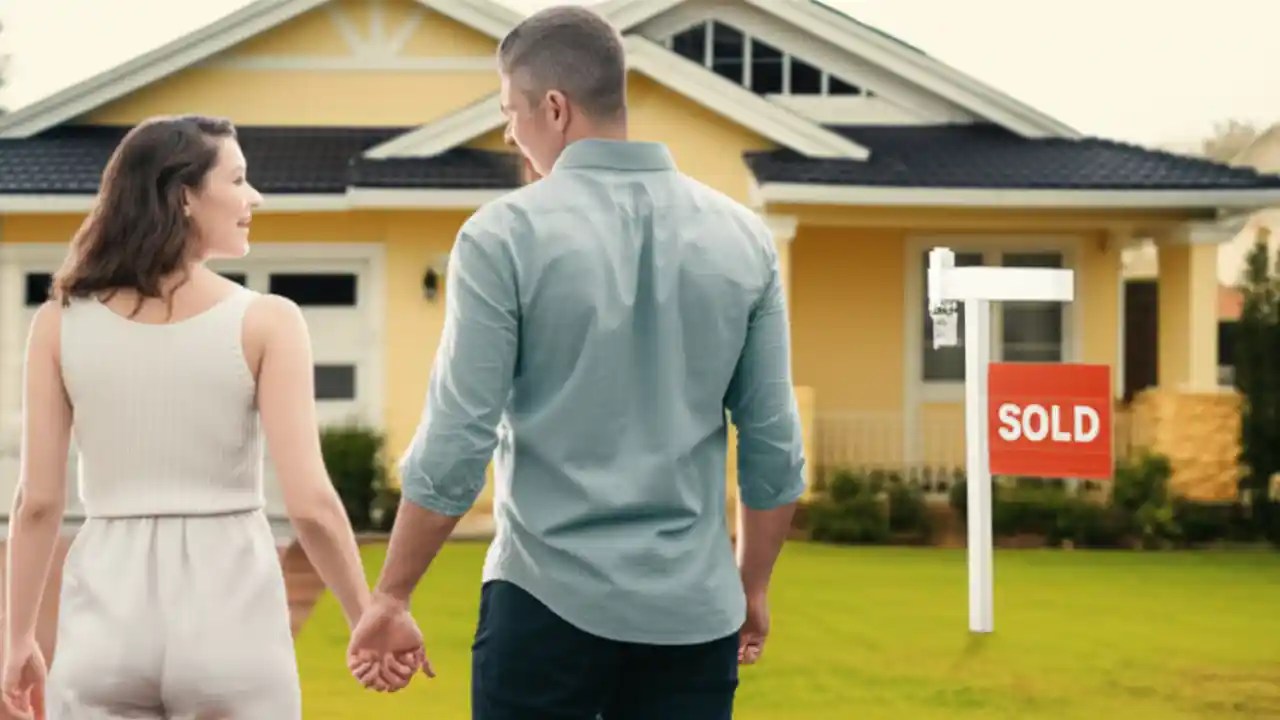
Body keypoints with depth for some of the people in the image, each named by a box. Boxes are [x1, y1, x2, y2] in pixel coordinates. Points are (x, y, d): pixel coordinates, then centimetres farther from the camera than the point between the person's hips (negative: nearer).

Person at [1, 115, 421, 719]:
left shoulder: (61, 323, 1)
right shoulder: (265, 322, -6)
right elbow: (310, 503, -9)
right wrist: (369, 625, 2)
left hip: (108, 615, 2)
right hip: (228, 611, -2)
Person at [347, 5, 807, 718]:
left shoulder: (506, 237, -8)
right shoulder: (742, 238, 4)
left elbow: (455, 448, -9)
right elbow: (776, 448, 7)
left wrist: (391, 594, 2)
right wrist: (753, 586, 20)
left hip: (550, 601, -3)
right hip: (693, 607, 3)